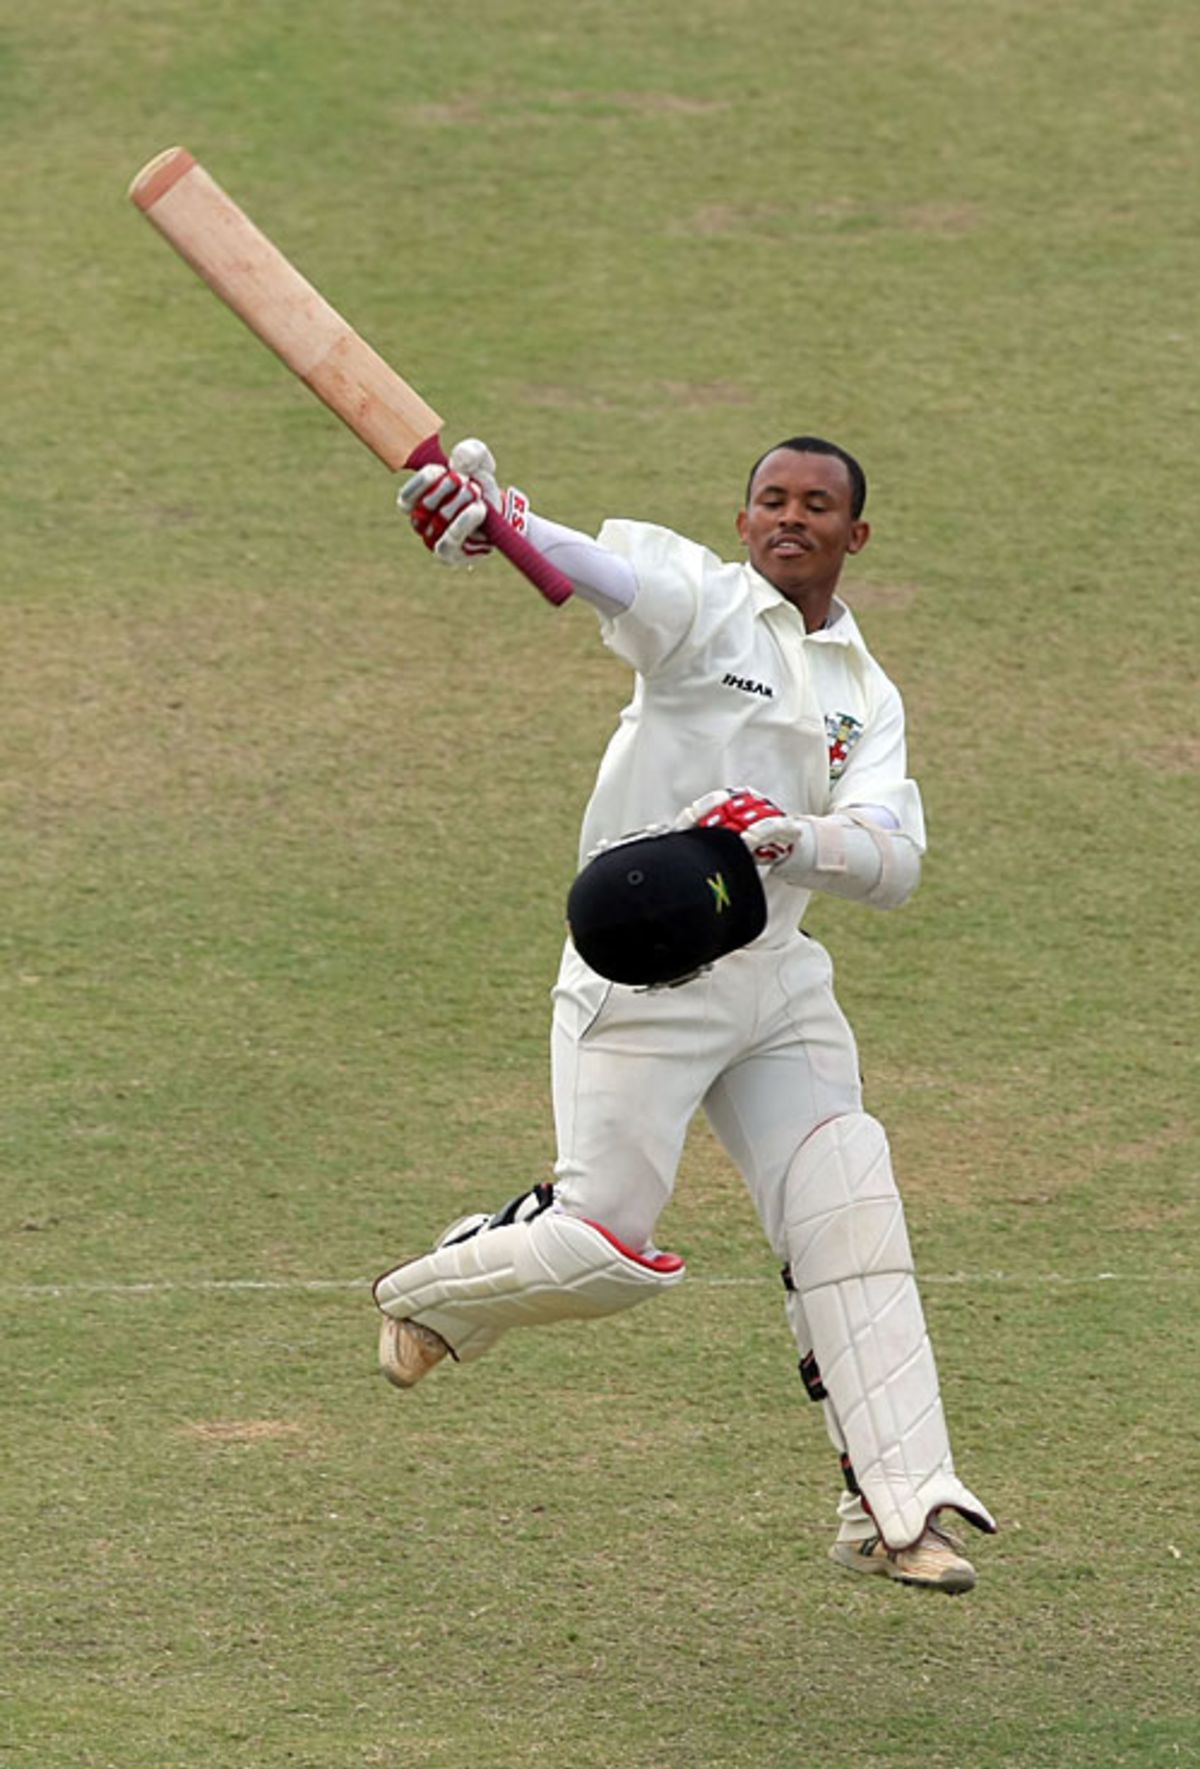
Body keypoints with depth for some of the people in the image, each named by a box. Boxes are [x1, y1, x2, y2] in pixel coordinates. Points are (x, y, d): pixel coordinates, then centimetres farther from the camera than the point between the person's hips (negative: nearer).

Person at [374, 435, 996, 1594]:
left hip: (778, 975, 5)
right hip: (643, 970, -5)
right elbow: (604, 569, -25)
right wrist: (483, 509, -46)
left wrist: (793, 840, -27)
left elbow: (893, 864, -4)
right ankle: (435, 1292, 24)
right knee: (601, 1241, -8)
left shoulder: (866, 700, 10)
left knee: (850, 1225, -3)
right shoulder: (704, 605, -3)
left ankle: (896, 1507, 1)